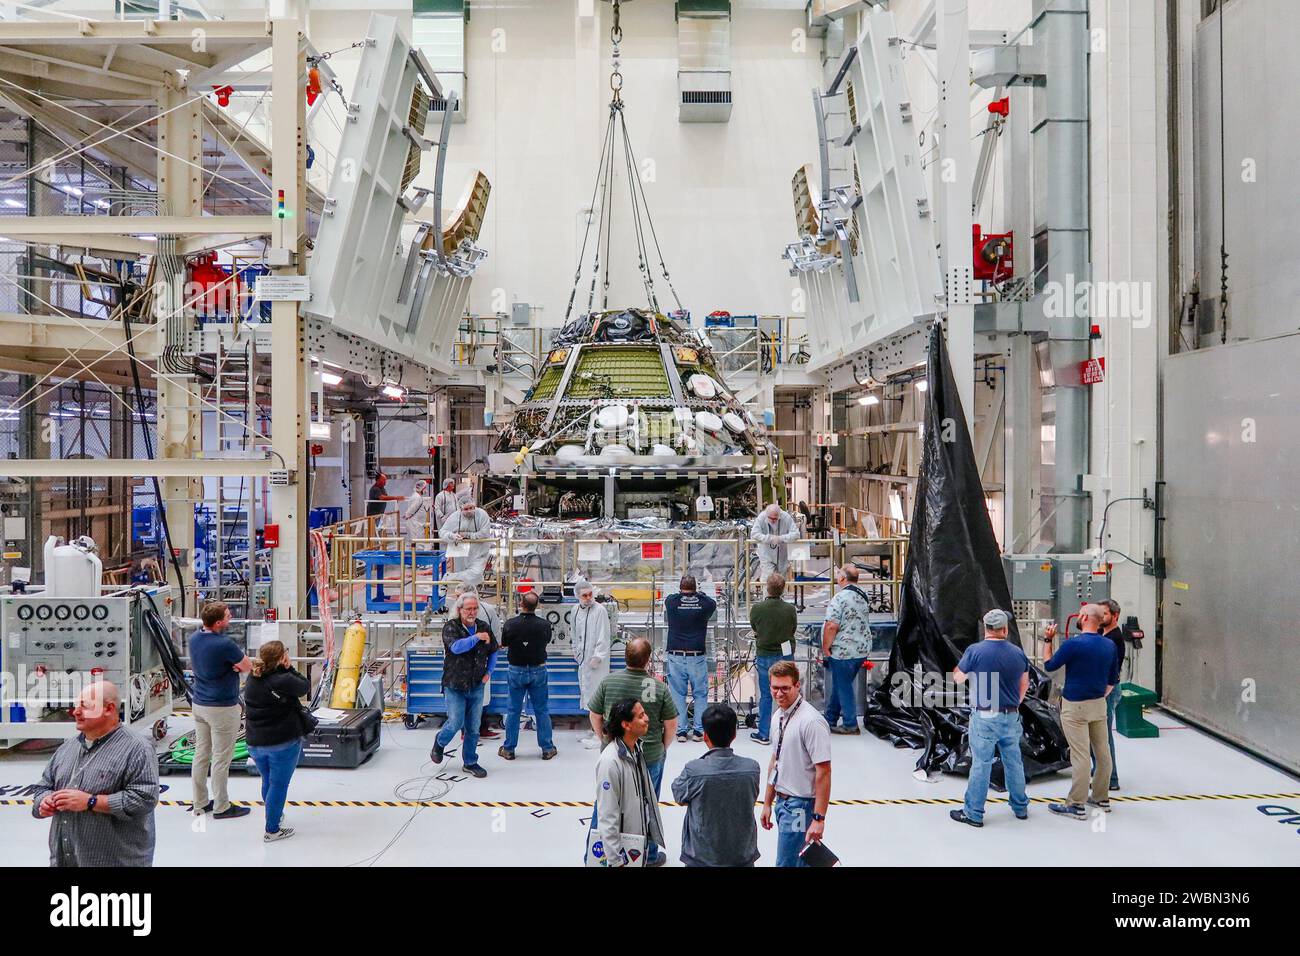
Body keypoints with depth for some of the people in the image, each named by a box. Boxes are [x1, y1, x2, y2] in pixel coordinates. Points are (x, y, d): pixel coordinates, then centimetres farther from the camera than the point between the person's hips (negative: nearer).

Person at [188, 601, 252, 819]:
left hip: (199, 704, 8)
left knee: (201, 754, 15)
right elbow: (248, 667, -12)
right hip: (223, 708, -8)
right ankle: (221, 807, 13)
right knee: (221, 759, 3)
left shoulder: (194, 639, 0)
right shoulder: (224, 644, -24)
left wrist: (231, 665, -6)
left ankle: (200, 803, 26)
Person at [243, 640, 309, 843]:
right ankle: (272, 830, 10)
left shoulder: (252, 680, 1)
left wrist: (285, 671, -2)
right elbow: (305, 687, -8)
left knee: (267, 781, 23)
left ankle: (275, 814, 44)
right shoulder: (282, 680, -21)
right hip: (283, 742, -7)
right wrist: (289, 669, -5)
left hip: (256, 742, 7)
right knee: (279, 784, 4)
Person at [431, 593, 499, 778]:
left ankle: (470, 763, 22)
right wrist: (476, 637, -31)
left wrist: (489, 672, 6)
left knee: (473, 728, 8)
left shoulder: (484, 626, 4)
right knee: (456, 723, -7)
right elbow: (456, 647, -28)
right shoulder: (451, 627, -9)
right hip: (455, 686, -4)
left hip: (476, 686, 4)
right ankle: (440, 743, 25)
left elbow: (493, 652, 17)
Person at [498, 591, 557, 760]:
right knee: (542, 710, 10)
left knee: (514, 711, 11)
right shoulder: (545, 624, -13)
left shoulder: (511, 624, -15)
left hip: (517, 671, 0)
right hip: (538, 670, 0)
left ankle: (509, 749, 18)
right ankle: (547, 748, 16)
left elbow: (503, 644, 0)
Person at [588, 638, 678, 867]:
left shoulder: (608, 681, -11)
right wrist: (663, 747, 10)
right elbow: (671, 724, -7)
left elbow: (594, 715, -1)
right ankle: (649, 855, 30)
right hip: (651, 756, -1)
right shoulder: (659, 687, -15)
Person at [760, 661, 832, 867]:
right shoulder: (779, 715, 7)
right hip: (782, 802, 8)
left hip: (800, 806, -8)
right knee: (801, 862, 17)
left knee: (786, 863, -6)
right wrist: (767, 803, 19)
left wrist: (819, 818, -22)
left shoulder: (812, 721, -20)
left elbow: (823, 773, -21)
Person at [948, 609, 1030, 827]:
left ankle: (973, 813, 9)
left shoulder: (975, 651, -13)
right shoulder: (1018, 653, 1)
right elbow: (1024, 685, 13)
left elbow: (958, 678, -1)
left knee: (981, 765, 1)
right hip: (1011, 717, 4)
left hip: (984, 718, -4)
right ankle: (1020, 808, 29)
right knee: (1014, 762, 16)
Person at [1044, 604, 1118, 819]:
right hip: (1099, 704, 7)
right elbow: (1113, 678, 12)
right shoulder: (1109, 645, 3)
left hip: (1075, 706, -7)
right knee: (1102, 752, 14)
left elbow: (1049, 666, -6)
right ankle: (1101, 798, 25)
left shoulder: (1073, 644, -18)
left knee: (1080, 755, -4)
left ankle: (1076, 806, 1)